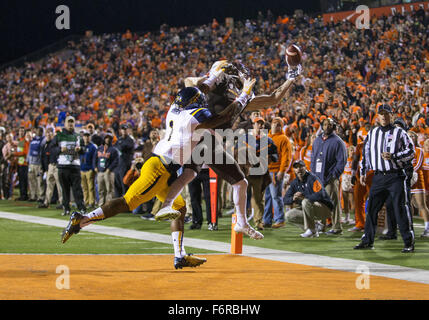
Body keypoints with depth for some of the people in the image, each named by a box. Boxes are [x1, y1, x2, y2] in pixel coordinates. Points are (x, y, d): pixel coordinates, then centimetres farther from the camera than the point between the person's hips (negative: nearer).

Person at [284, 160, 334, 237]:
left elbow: (320, 195, -32)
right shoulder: (295, 182, 5)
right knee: (288, 216, -4)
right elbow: (286, 200, 2)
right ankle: (313, 228, 2)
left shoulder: (312, 178, -17)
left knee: (306, 202, -34)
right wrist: (293, 198, -21)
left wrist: (304, 197, -32)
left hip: (325, 209, -8)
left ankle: (311, 230, -20)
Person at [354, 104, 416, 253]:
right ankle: (367, 240, 15)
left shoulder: (399, 133, 0)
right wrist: (363, 172, 17)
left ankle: (409, 242, -2)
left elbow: (411, 151, -4)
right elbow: (366, 153, 22)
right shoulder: (372, 133, 14)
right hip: (378, 177, 5)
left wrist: (393, 156, -16)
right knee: (371, 208, 5)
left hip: (396, 176, -5)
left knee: (401, 209, -7)